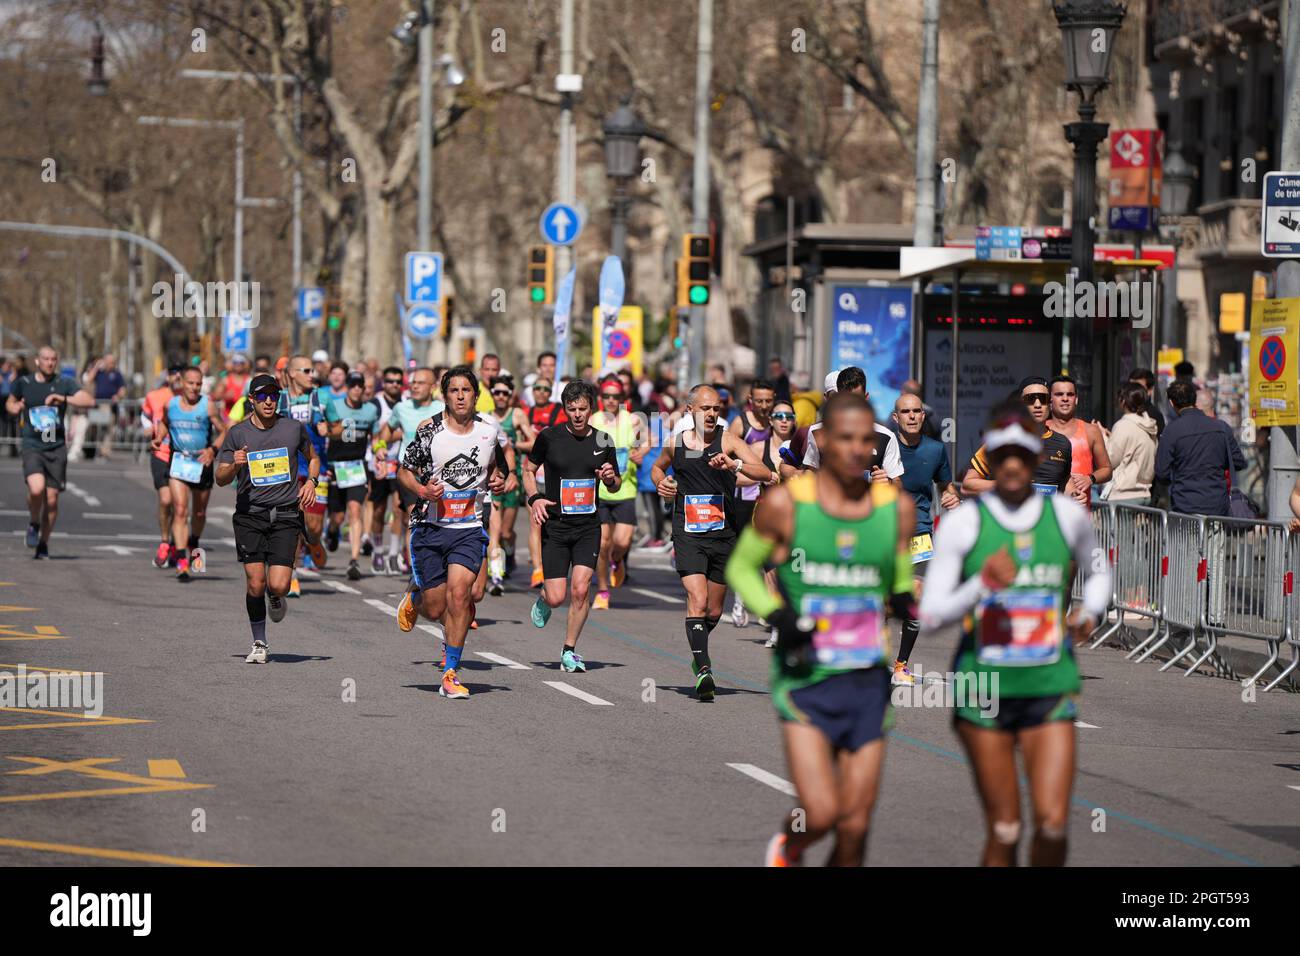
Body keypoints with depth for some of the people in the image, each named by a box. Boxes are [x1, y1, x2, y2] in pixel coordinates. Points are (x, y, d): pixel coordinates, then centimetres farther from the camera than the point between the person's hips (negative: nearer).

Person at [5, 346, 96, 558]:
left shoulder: (64, 383, 2)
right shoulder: (23, 383, 5)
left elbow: (89, 400, -9)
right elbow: (10, 402, 24)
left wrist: (63, 399, -20)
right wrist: (15, 408, 0)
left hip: (57, 448, 1)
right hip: (32, 447, -1)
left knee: (52, 499, 2)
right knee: (36, 489, -24)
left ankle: (43, 543, 21)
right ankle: (34, 523, 6)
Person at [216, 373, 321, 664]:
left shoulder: (294, 428, 6)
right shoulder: (237, 433, 3)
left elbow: (313, 458, 25)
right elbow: (220, 479, 5)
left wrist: (311, 481, 5)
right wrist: (234, 466, -16)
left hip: (285, 515, 0)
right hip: (249, 515, 0)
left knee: (278, 585, -12)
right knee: (255, 582, -7)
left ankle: (275, 598, 27)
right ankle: (259, 644, 11)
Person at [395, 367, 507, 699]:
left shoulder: (490, 430, 3)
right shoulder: (428, 430, -7)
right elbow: (403, 471, 1)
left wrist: (497, 480, 1)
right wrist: (422, 490, -17)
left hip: (470, 528, 1)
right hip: (430, 525, -1)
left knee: (459, 594, -17)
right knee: (435, 609, 2)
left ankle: (450, 674, -8)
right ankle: (414, 597, 42)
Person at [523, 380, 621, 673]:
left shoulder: (603, 442, 4)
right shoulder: (549, 436, -3)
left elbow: (615, 485, 16)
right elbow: (528, 469, 10)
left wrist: (611, 478, -8)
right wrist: (534, 498, -7)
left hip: (588, 526, 1)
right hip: (555, 526, -1)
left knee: (580, 589, -13)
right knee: (557, 598, -6)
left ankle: (569, 652, 3)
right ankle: (543, 598, 32)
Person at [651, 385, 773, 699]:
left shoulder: (727, 440, -4)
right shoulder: (675, 444, 4)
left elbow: (766, 473, -14)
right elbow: (658, 467, 28)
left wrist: (734, 464, -30)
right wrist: (661, 482, 5)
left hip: (723, 535, 1)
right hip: (688, 535, -1)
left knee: (714, 611, 12)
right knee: (698, 599, -20)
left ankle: (698, 654, 40)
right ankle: (703, 668, -23)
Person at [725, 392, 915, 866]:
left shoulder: (896, 507, 3)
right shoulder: (785, 503, -6)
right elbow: (741, 567, 6)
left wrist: (905, 598, -7)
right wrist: (777, 615, -11)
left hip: (869, 683, 3)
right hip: (805, 680, -3)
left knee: (855, 827, 2)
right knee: (821, 813, -15)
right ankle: (787, 848, 19)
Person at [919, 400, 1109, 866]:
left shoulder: (1067, 515, 4)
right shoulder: (962, 523, -4)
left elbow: (1098, 573, 24)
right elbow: (930, 614, -6)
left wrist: (1090, 611, 3)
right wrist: (982, 585, -23)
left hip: (1050, 688, 1)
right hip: (984, 689, -1)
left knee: (1053, 822, -11)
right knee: (1003, 829, 0)